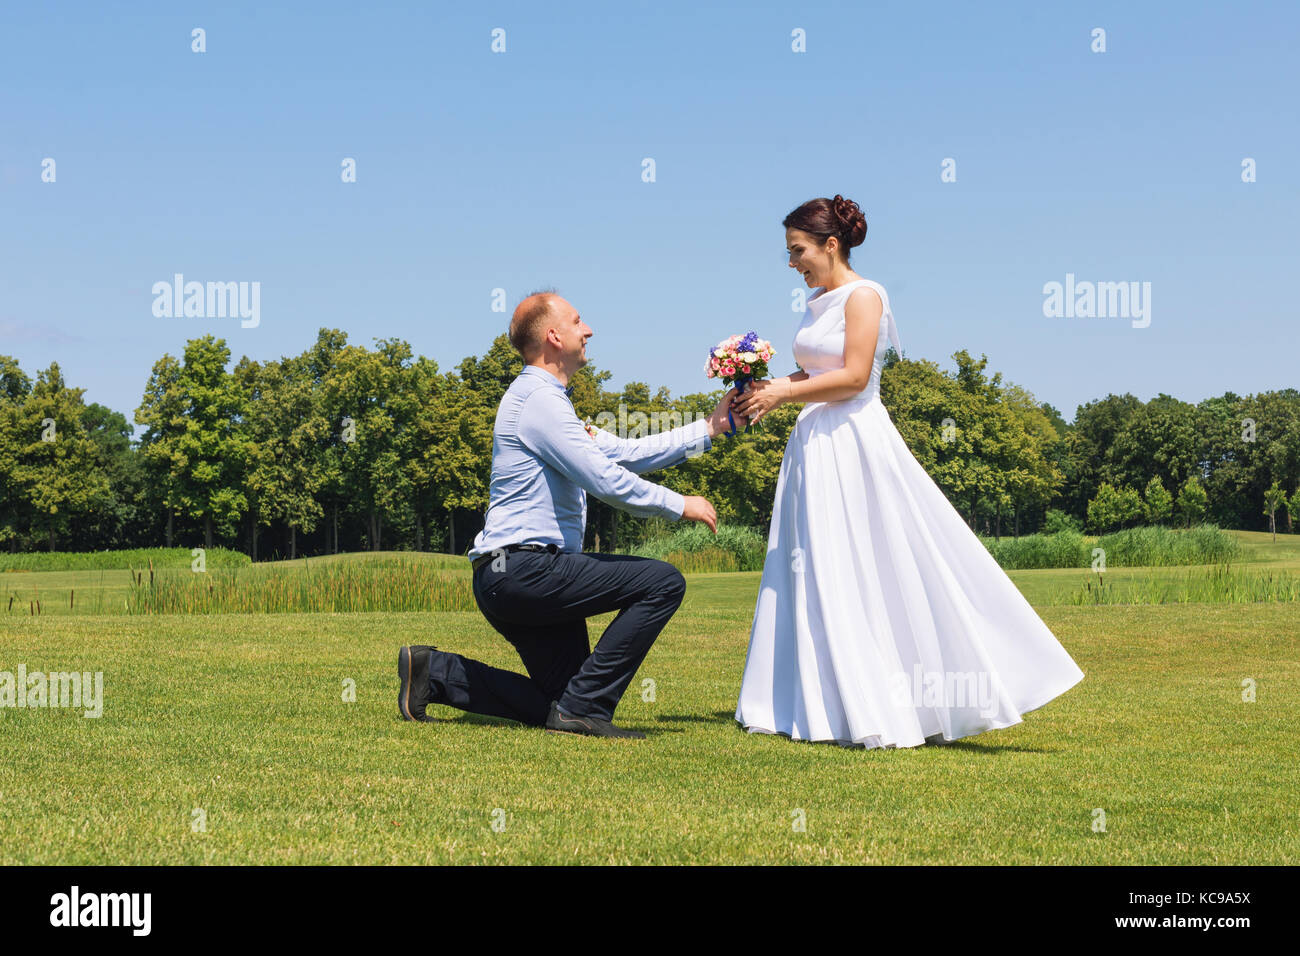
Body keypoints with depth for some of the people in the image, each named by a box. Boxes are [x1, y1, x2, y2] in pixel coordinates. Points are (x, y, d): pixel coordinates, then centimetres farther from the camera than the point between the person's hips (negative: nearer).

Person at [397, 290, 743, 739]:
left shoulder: (548, 400, 23)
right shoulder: (538, 398, -11)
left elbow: (624, 452, 22)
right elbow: (605, 479, -18)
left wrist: (707, 429, 18)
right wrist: (679, 505, -7)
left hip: (511, 582, 10)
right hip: (526, 567, -10)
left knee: (556, 708, 11)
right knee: (664, 581, -15)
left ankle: (435, 672, 13)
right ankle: (584, 708, -14)